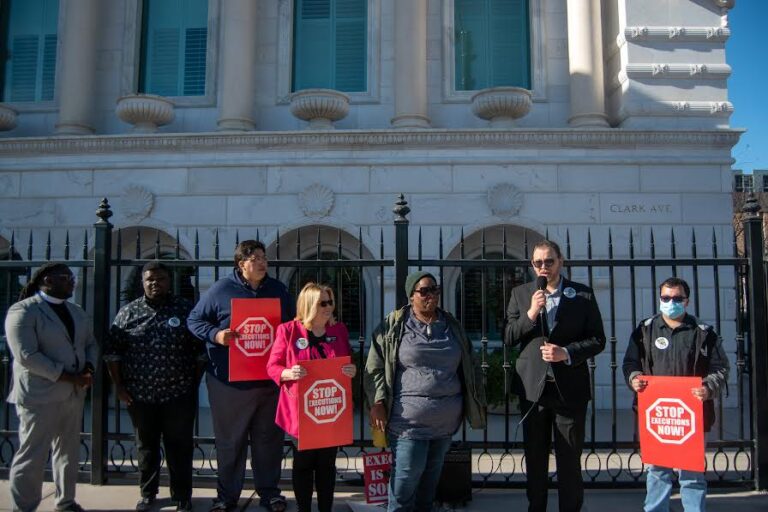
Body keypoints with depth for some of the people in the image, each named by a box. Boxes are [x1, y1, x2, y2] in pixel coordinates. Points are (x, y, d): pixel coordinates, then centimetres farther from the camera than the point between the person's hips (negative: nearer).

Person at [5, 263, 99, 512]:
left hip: (74, 394, 7)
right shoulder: (23, 311, -10)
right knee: (32, 456, 1)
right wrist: (68, 377, -19)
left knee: (69, 451, 16)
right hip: (39, 395, -7)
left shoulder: (77, 312, 13)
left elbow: (91, 344, 16)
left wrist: (89, 368, -6)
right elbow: (27, 355, -19)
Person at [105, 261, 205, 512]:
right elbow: (112, 351, 5)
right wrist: (118, 385, 1)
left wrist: (195, 383, -3)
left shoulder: (186, 310, -1)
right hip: (140, 394, 2)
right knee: (146, 446, 15)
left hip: (178, 394, -2)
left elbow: (200, 350, 0)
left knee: (179, 447, 6)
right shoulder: (128, 312, 3)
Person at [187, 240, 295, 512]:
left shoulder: (278, 289, 9)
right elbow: (194, 320, 2)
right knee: (230, 441, 8)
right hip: (230, 380, -3)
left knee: (269, 439, 12)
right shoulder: (221, 289, -3)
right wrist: (215, 335, -16)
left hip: (270, 379, 3)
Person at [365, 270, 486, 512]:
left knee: (431, 478, 15)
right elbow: (375, 367, -3)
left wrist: (478, 402, 15)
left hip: (446, 420, 5)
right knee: (406, 480, -4)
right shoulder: (393, 326, -3)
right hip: (409, 420, -4)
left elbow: (470, 367, 17)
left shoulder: (452, 326, 10)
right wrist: (377, 403, -12)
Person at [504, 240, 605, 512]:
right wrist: (531, 313, -15)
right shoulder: (520, 293, 4)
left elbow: (597, 339, -1)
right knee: (535, 459, 13)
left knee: (570, 460, 6)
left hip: (570, 388, -1)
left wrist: (566, 353, -16)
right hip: (532, 387, 2)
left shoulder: (583, 294, 0)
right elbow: (509, 338, 0)